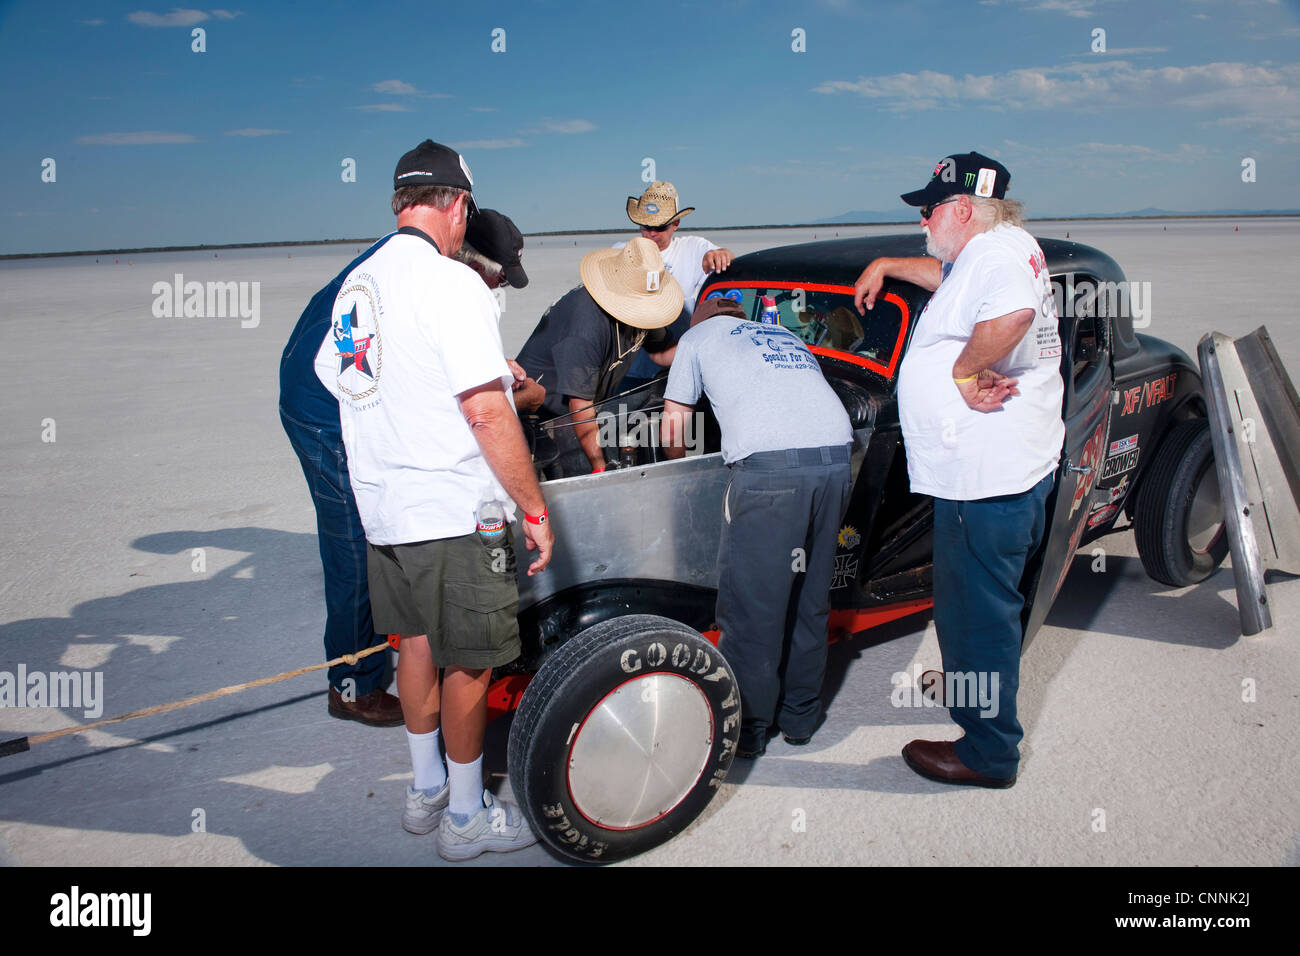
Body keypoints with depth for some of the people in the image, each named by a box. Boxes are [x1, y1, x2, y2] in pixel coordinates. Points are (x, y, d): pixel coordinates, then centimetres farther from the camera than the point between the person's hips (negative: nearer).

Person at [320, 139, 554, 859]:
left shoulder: (356, 285, 8)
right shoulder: (450, 282, -17)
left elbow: (332, 374, 22)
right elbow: (486, 413, -22)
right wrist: (535, 511, -14)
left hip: (380, 504, 8)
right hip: (453, 511, -8)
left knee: (417, 643, 21)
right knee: (468, 662, 6)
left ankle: (426, 791, 36)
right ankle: (467, 819, 20)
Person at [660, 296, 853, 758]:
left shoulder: (698, 337, 22)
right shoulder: (787, 336, 36)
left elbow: (674, 425, 25)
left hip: (769, 463, -6)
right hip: (836, 456, 6)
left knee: (752, 602, 5)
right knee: (809, 595, 18)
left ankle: (748, 726, 15)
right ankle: (801, 715, 29)